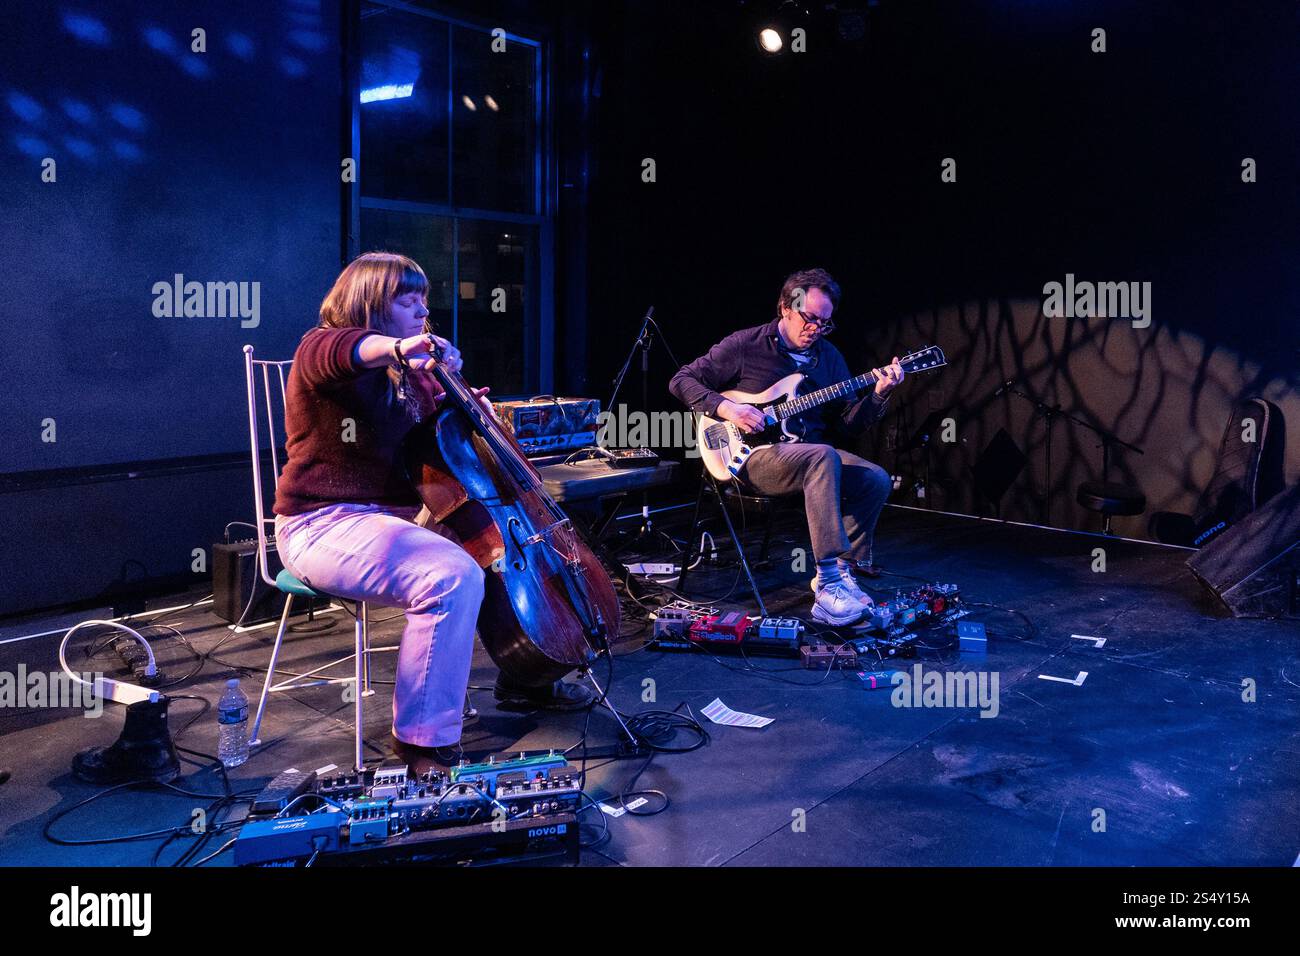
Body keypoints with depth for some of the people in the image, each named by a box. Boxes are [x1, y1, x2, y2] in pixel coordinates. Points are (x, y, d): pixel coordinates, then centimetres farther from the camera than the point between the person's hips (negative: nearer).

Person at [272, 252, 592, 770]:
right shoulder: (321, 347, -10)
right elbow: (343, 349, -36)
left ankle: (523, 677, 23)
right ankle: (424, 738, -21)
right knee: (454, 577, -33)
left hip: (396, 514, 9)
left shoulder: (408, 372, 16)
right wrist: (395, 346, -55)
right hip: (325, 525, -9)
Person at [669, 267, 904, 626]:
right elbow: (682, 380, -2)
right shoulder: (744, 345, -3)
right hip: (754, 456, -6)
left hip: (809, 453, 6)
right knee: (823, 456, -36)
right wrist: (725, 408, -16)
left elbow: (851, 420, 9)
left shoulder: (828, 355, 12)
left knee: (876, 480, -18)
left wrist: (878, 395, -11)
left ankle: (843, 569, -5)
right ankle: (828, 583, -38)